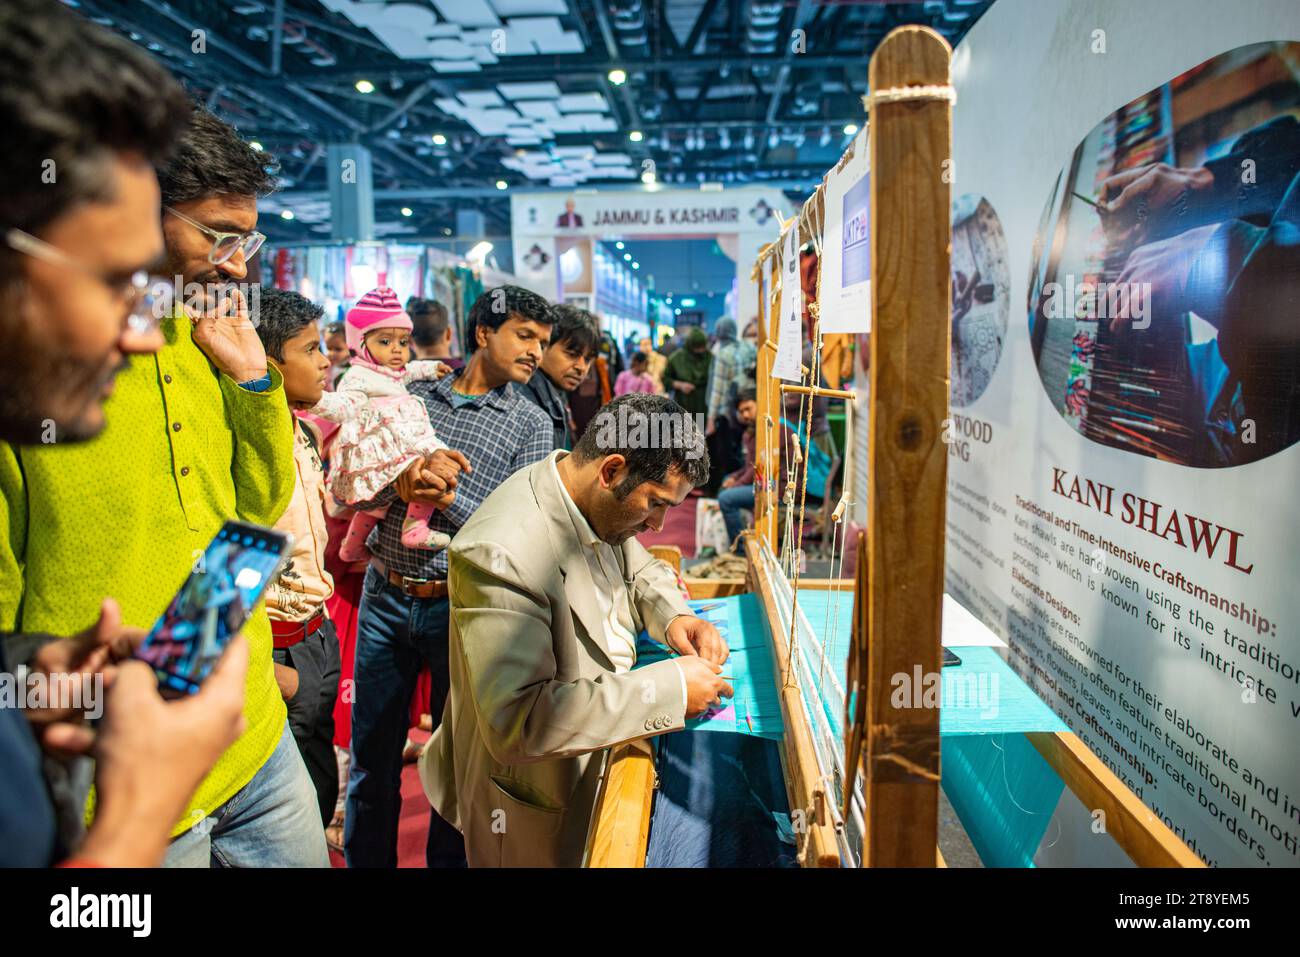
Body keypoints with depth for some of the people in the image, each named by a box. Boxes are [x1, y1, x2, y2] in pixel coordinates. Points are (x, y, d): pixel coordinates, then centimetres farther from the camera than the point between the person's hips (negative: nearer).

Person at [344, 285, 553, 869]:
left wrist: (448, 497, -20)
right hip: (386, 596, 2)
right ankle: (365, 859, 33)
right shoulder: (413, 395, 7)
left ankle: (448, 860, 33)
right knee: (371, 759, 13)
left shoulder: (531, 424, 1)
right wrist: (400, 484, -19)